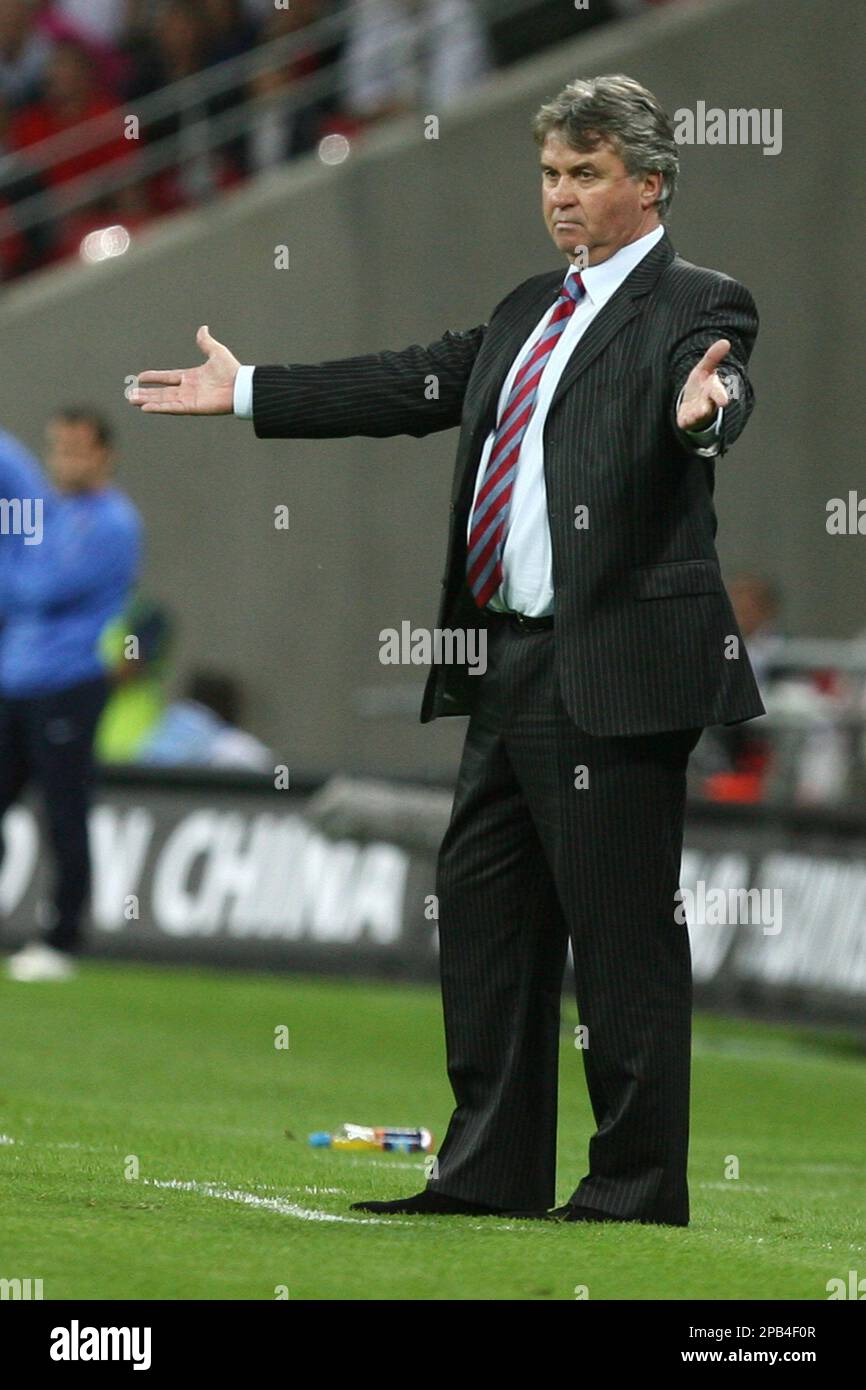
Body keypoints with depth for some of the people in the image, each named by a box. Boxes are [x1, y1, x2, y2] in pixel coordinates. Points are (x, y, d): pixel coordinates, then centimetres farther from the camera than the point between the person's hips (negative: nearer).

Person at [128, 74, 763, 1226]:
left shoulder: (696, 308, -6)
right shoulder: (529, 312, 19)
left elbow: (717, 394, -25)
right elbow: (415, 387, 22)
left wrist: (700, 412, -49)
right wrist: (247, 393, 24)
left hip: (615, 670, -9)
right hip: (510, 662, 9)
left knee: (623, 936, -6)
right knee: (482, 913, 13)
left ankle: (638, 1190, 1)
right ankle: (491, 1172, 22)